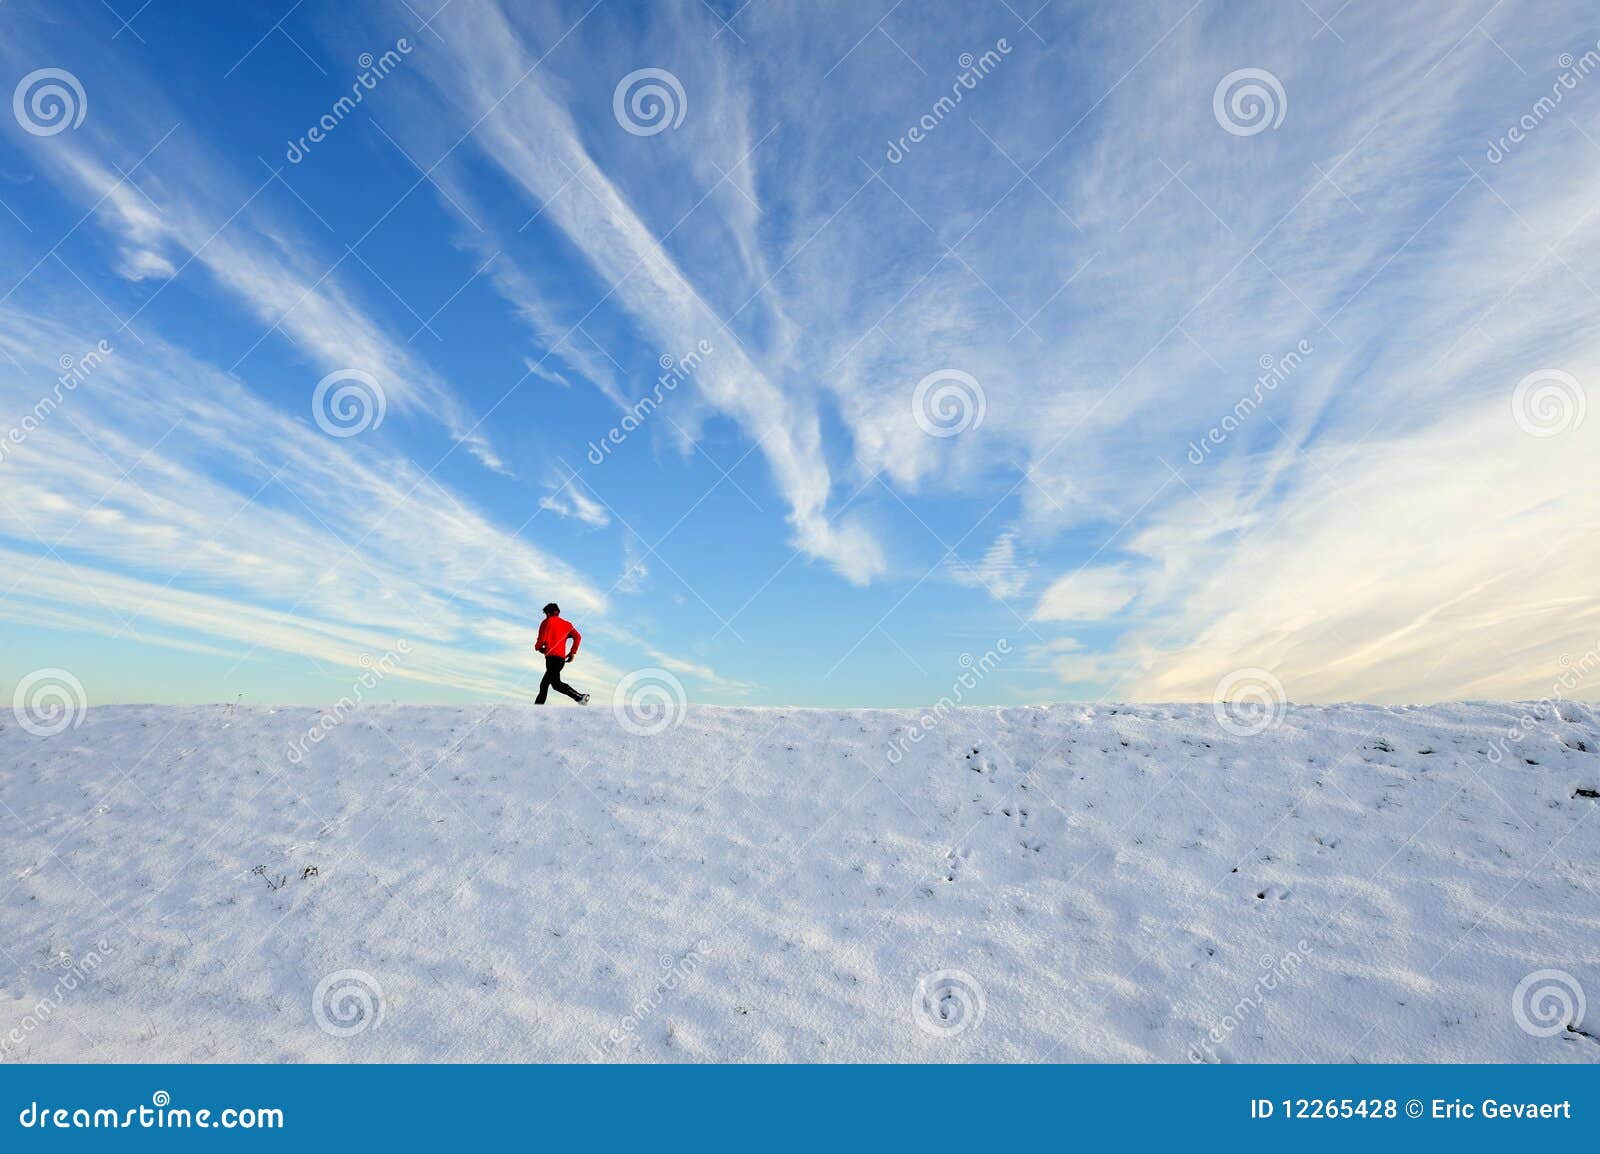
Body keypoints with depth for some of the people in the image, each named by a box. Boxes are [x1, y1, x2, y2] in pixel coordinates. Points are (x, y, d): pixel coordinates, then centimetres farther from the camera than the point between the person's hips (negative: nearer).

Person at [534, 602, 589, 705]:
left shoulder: (547, 622, 6)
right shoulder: (566, 624, 20)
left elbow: (542, 638, -6)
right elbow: (577, 636, 7)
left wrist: (538, 647, 15)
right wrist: (573, 652, 12)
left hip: (552, 656, -7)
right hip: (562, 658, 7)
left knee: (556, 684, -16)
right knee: (544, 685, 15)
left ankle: (580, 697, -30)